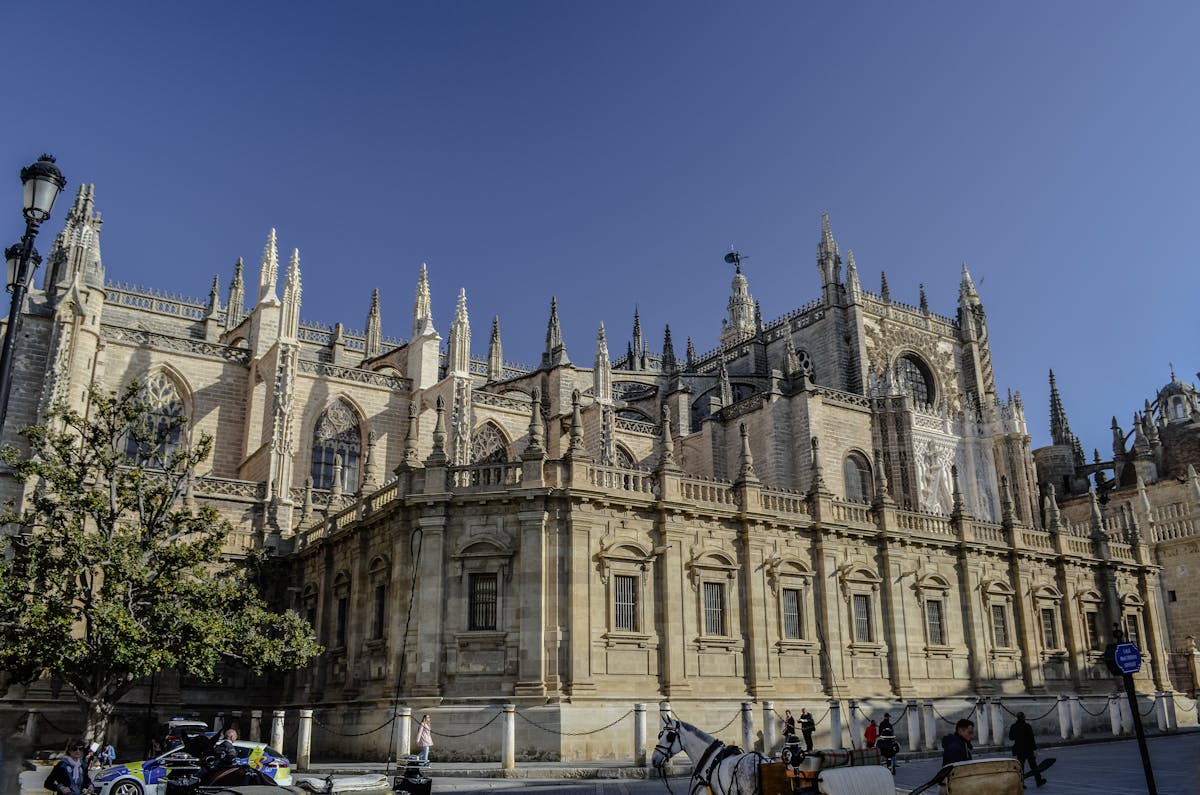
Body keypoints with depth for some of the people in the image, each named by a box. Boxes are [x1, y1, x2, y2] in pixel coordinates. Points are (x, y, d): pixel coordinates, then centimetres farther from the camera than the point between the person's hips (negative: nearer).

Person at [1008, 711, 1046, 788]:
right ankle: (1039, 781, 18)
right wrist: (1034, 749, -13)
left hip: (1019, 750, 3)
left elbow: (1010, 737, 5)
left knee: (1020, 766, 7)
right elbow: (1031, 739, -15)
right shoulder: (1027, 726, -13)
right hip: (1028, 749, -3)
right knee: (1033, 765, 10)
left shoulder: (1014, 727, -2)